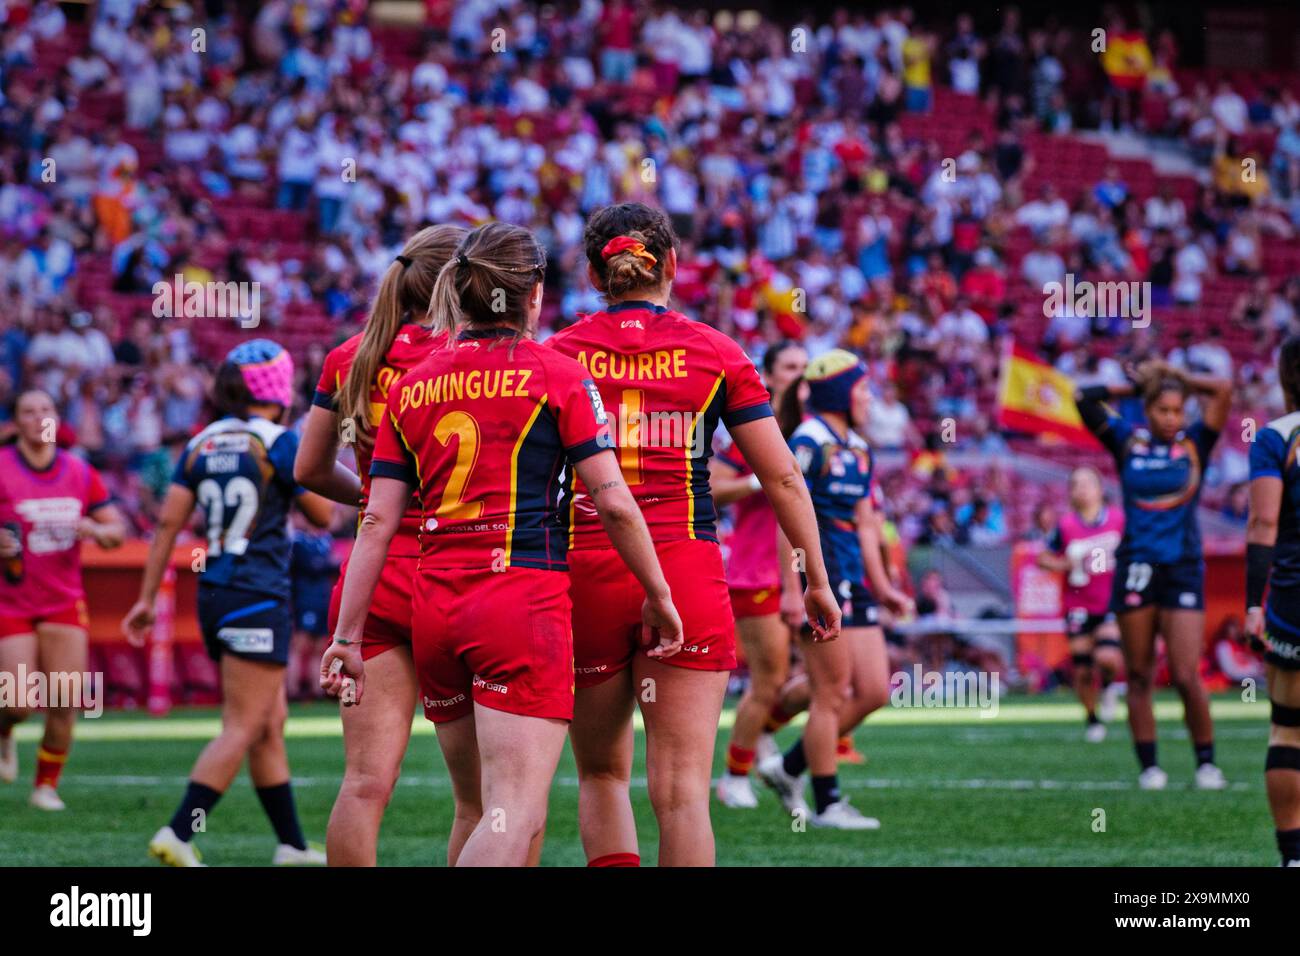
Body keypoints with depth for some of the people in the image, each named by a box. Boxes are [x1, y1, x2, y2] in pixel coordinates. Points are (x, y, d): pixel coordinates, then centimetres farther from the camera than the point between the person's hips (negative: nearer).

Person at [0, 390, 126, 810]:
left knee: (65, 704, -5)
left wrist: (97, 531, -14)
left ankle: (47, 784, 14)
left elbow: (117, 529, 9)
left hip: (65, 602, 3)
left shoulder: (80, 472, 4)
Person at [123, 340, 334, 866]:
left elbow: (168, 522, 5)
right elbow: (323, 515, -3)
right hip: (259, 597, -7)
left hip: (213, 591, 7)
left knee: (271, 720, 16)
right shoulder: (279, 442, -10)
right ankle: (178, 833, -15)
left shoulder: (201, 444, 8)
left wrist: (147, 597, 7)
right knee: (244, 728, -5)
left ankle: (291, 843, 21)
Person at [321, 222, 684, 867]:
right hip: (524, 598, -5)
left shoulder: (411, 386, 11)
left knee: (478, 808, 17)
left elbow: (377, 521, 7)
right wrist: (657, 596, 7)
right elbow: (614, 503, -5)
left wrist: (347, 636, 8)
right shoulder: (556, 375, 0)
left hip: (433, 606, 5)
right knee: (517, 815, -11)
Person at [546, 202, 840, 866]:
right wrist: (817, 581, 13)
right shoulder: (715, 352, 3)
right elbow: (782, 477, 4)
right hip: (687, 574, -1)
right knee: (681, 788, -2)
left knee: (601, 775, 17)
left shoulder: (558, 355, 3)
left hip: (584, 574, 1)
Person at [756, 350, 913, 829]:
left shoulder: (858, 449, 16)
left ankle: (787, 767, 18)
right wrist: (791, 589, -20)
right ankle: (827, 804, 5)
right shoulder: (809, 442, -11)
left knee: (874, 692, 6)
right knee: (831, 694, -4)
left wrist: (881, 587, 19)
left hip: (852, 581, 9)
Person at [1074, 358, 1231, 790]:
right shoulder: (1127, 442, 5)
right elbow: (1083, 398, -1)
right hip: (1136, 570, 1)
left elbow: (1223, 391, -6)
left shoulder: (1195, 443, 4)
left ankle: (1206, 762, 6)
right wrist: (1134, 386, 6)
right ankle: (1148, 765, 11)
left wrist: (1177, 377, 5)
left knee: (1187, 676, -8)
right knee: (1139, 676, 4)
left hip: (1183, 571, -1)